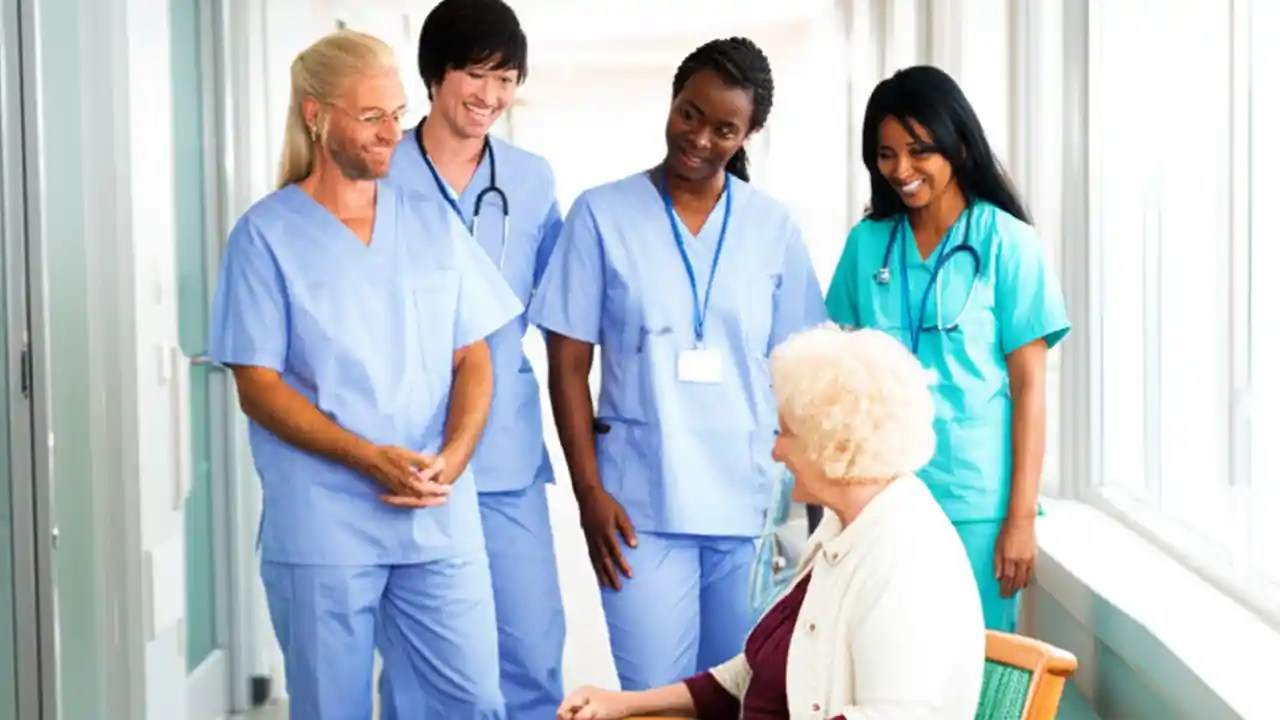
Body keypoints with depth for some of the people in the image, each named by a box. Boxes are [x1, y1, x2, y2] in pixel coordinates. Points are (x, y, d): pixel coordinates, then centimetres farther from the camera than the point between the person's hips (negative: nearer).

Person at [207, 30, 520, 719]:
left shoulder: (432, 224, 9)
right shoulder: (266, 235, -2)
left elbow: (473, 360, 9)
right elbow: (258, 385, -5)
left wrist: (451, 459, -9)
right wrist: (372, 460, -16)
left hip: (442, 519, 3)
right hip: (320, 527, -3)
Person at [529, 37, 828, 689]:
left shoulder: (775, 227, 5)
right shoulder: (602, 214, -1)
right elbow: (568, 365, -1)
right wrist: (589, 492, -8)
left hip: (753, 501, 2)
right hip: (642, 502, -2)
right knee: (657, 694, 1)